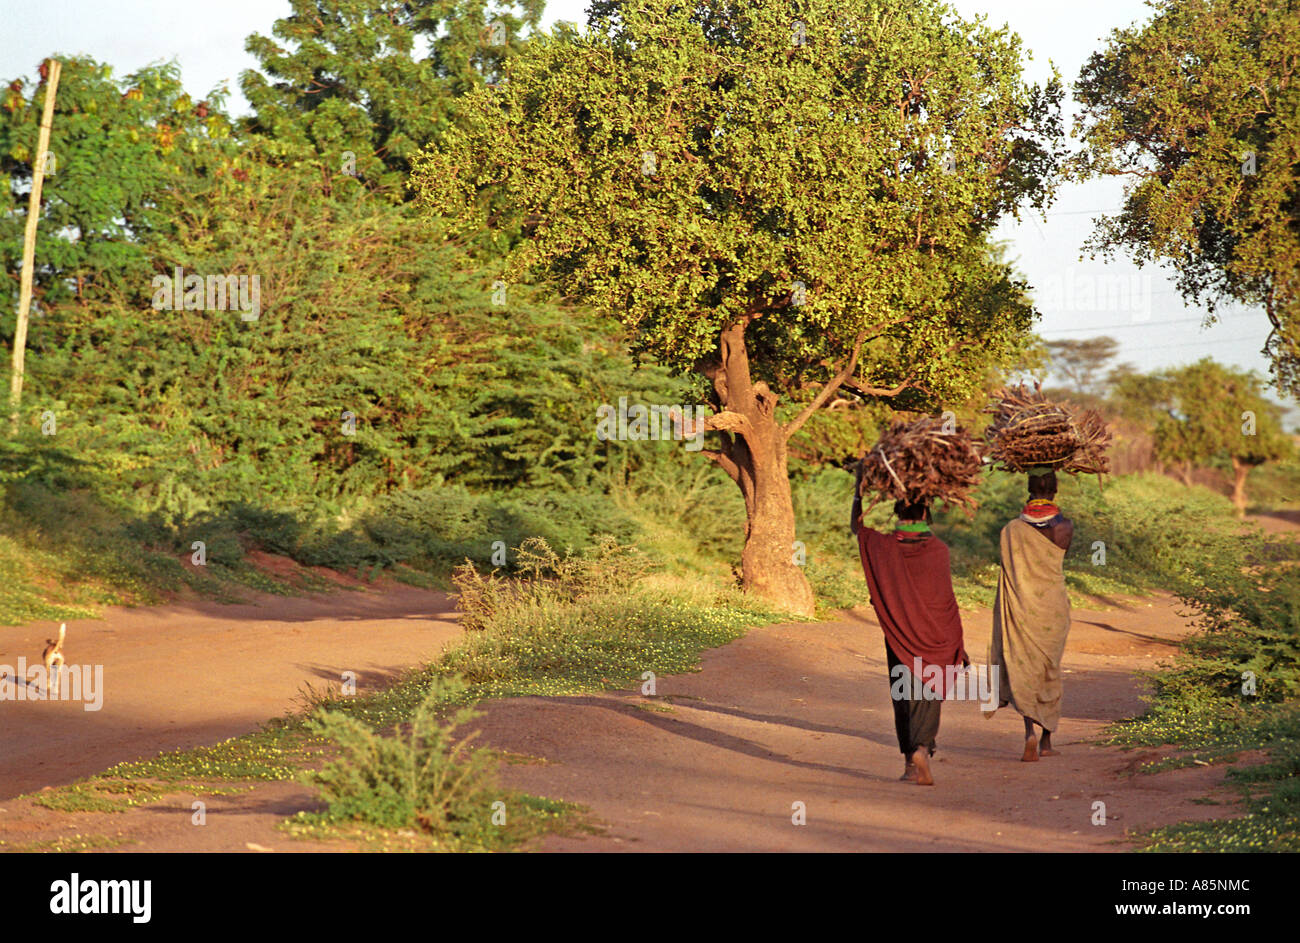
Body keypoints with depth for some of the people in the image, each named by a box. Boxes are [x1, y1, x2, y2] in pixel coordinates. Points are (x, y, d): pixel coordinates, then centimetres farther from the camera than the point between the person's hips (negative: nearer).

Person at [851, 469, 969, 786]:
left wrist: (860, 482, 19)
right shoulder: (938, 549, -9)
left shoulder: (883, 545, -5)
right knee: (928, 695, 2)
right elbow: (947, 599, -6)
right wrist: (959, 644, 3)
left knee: (903, 696, 11)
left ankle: (909, 762, 12)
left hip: (898, 635, 2)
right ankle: (922, 748, -22)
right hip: (935, 636, -1)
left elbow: (856, 524, 14)